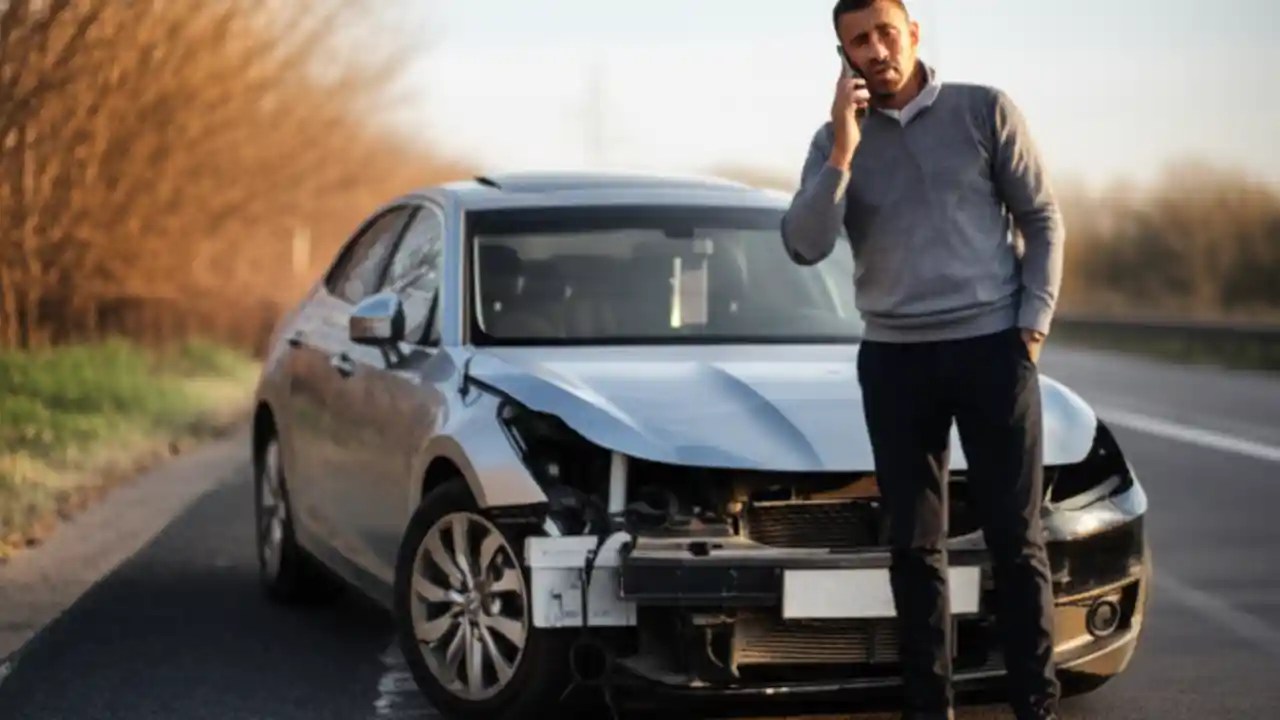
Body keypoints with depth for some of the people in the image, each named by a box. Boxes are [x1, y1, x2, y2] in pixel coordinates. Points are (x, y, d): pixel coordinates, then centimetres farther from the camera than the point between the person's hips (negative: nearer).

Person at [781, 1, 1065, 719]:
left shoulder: (985, 112, 0)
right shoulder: (836, 139, 6)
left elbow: (1043, 220, 3)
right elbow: (805, 247, -7)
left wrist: (1032, 323, -6)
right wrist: (843, 151, -17)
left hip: (992, 345, -2)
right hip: (894, 360, 2)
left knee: (1016, 538, 0)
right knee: (916, 546, 6)